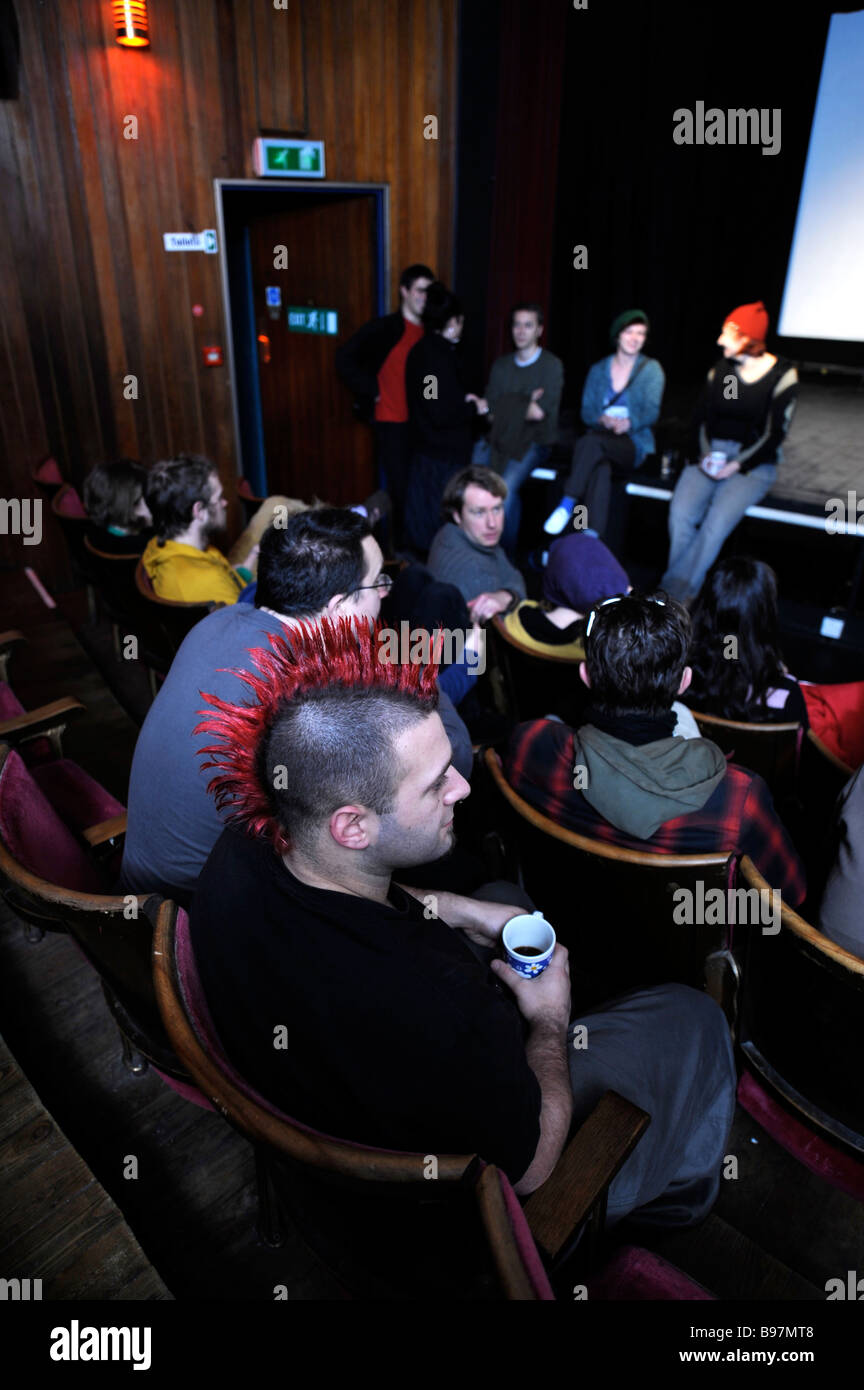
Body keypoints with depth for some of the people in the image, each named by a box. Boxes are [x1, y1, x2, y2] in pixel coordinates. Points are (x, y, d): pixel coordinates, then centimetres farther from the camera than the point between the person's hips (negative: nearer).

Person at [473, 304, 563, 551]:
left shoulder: (552, 365, 2)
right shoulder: (501, 365, 16)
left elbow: (541, 412, -9)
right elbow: (490, 410, 7)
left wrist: (506, 406, 0)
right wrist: (525, 407, -5)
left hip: (535, 441, -4)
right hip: (501, 438, 5)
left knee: (506, 486, -30)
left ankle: (506, 552, -13)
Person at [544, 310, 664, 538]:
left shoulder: (651, 369, 7)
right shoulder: (598, 370, 15)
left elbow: (651, 411, -5)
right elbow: (586, 411, 8)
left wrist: (628, 423, -27)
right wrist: (603, 419, -17)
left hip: (634, 445, -2)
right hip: (601, 443, 2)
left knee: (591, 441, -35)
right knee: (601, 471, -36)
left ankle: (568, 504, -32)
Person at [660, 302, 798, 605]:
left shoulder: (782, 374, -2)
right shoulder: (720, 369, 11)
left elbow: (774, 434, -5)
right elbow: (702, 418, 11)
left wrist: (737, 465, -16)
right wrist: (706, 455, -8)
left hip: (753, 463, -3)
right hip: (711, 456, 3)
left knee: (719, 519, -31)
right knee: (680, 512, -27)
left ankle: (672, 593, -26)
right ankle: (684, 592, -21)